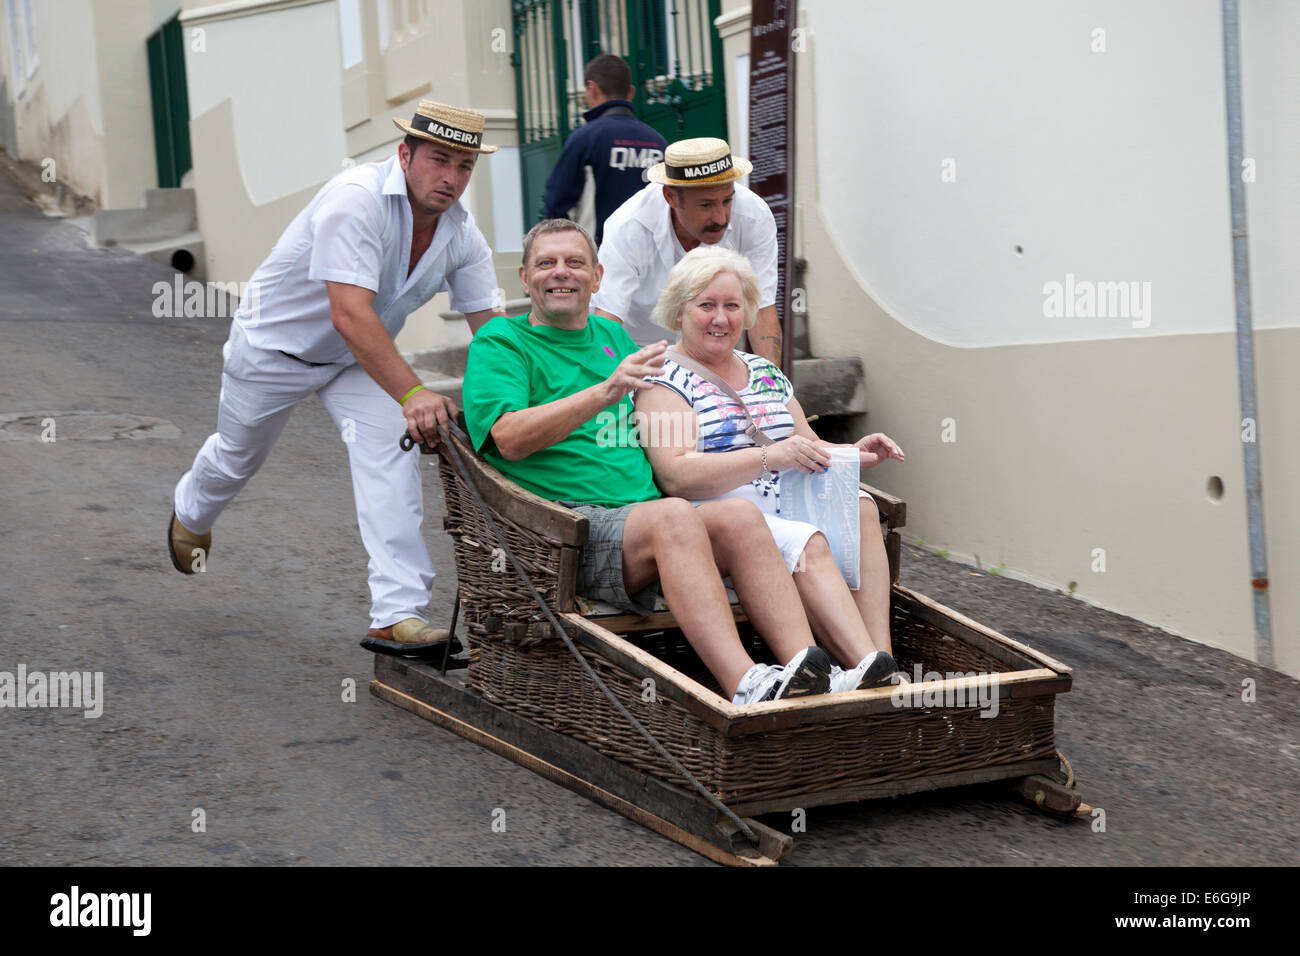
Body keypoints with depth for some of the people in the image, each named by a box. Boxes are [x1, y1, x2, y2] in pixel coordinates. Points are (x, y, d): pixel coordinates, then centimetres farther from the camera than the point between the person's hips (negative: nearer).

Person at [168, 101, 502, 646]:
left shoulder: (462, 233, -15)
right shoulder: (357, 199, -36)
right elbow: (350, 316, -44)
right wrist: (411, 393, -52)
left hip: (359, 357, 4)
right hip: (276, 341, -4)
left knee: (389, 446, -20)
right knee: (238, 455, 18)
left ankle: (397, 611, -20)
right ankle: (190, 511, 55)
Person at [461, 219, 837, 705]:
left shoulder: (612, 336, 28)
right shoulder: (499, 342, 8)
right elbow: (511, 439, -10)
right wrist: (605, 392, -21)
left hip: (642, 510, 6)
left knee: (740, 516, -24)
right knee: (674, 516, -34)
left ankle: (804, 666, -41)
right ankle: (744, 686, -49)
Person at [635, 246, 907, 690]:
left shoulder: (765, 373, 23)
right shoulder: (665, 381, 1)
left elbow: (808, 448, 27)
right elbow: (677, 476, -14)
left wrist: (851, 454, 3)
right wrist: (771, 457, -23)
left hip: (794, 505, 6)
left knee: (860, 508, -23)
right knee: (808, 544, -33)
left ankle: (881, 658, -35)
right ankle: (869, 667, -46)